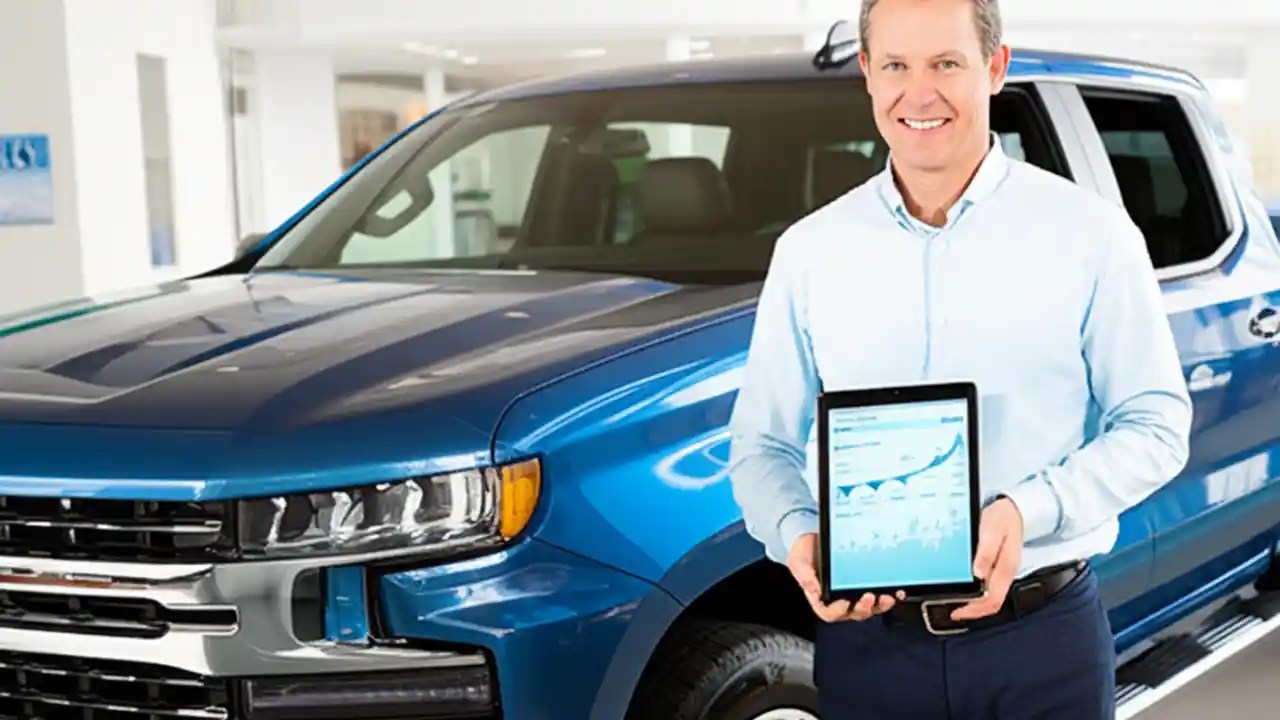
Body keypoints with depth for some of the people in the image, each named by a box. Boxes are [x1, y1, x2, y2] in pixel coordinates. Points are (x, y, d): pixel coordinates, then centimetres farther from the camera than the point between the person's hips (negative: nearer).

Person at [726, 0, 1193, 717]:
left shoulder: (1090, 233, -2)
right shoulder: (809, 250, 5)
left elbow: (1155, 426, -2)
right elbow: (762, 444, 7)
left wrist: (1030, 510, -18)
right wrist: (797, 535, -14)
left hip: (1042, 633, -2)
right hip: (866, 639, 2)